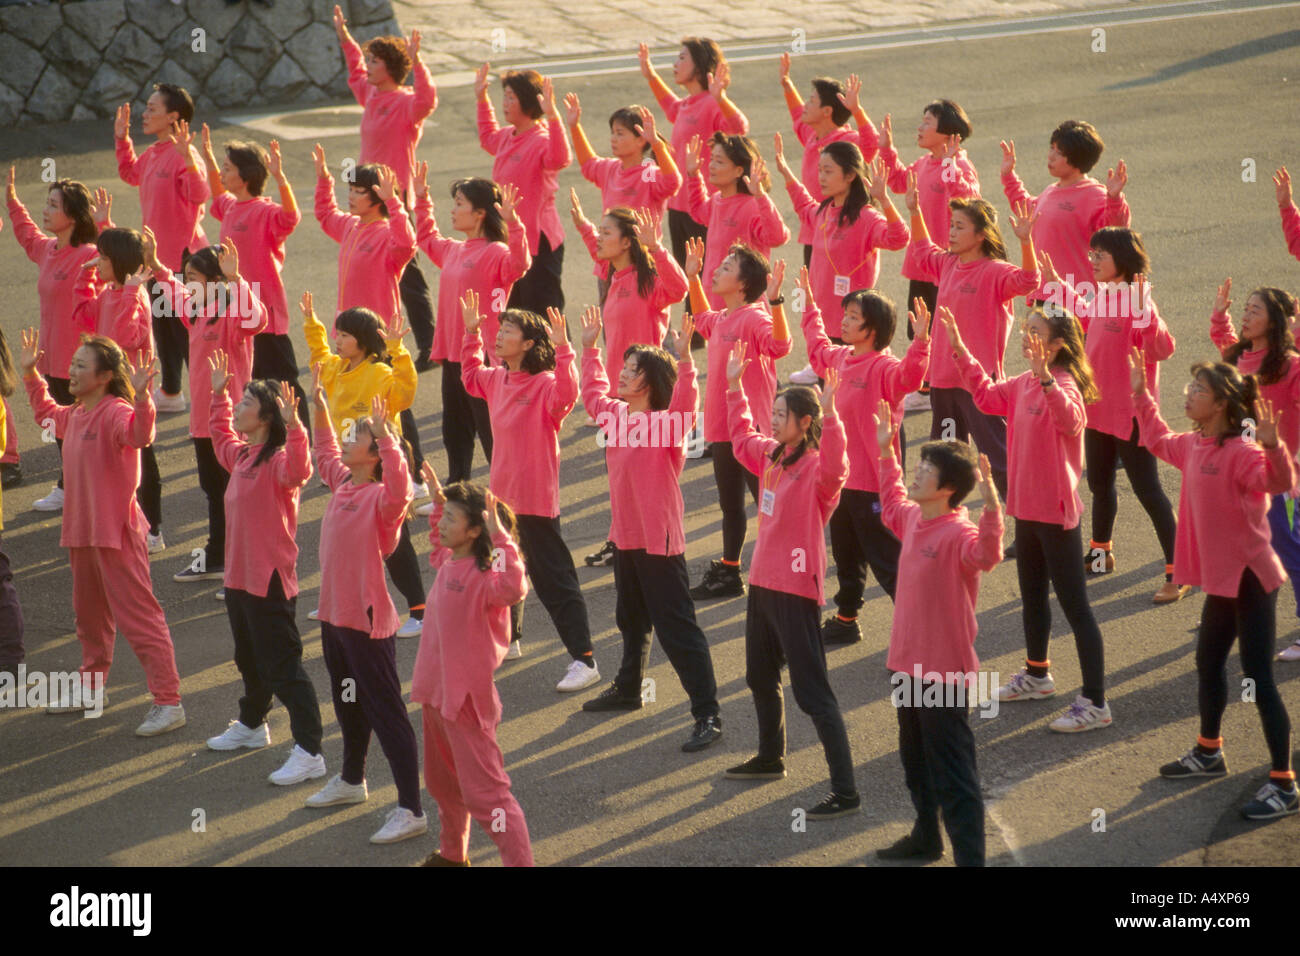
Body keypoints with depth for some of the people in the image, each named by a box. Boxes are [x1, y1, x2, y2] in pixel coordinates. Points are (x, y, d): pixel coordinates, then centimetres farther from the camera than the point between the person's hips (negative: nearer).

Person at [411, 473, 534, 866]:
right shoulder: (449, 564, 4)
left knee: (485, 794, -8)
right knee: (443, 782, 27)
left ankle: (519, 861, -4)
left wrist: (500, 535, -50)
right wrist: (437, 503, 29)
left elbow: (514, 588, -47)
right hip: (436, 692, 10)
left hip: (466, 699, -10)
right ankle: (452, 854, 47)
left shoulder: (484, 577, -23)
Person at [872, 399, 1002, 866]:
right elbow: (892, 503, 29)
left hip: (943, 673, -10)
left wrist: (990, 503, -59)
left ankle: (970, 857, -2)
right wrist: (886, 452, 30)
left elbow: (986, 554, -46)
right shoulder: (913, 517, 4)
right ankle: (926, 838, 45)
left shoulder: (959, 532, -23)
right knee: (916, 762, 27)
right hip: (907, 665, 10)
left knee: (953, 778, -5)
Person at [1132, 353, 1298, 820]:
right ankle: (1208, 752, 45)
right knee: (1208, 663, 24)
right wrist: (1141, 394, 28)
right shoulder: (1193, 445, 5)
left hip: (1250, 576, -9)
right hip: (1221, 577, 9)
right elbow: (1160, 440, 28)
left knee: (1258, 677, -6)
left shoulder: (1241, 451, -22)